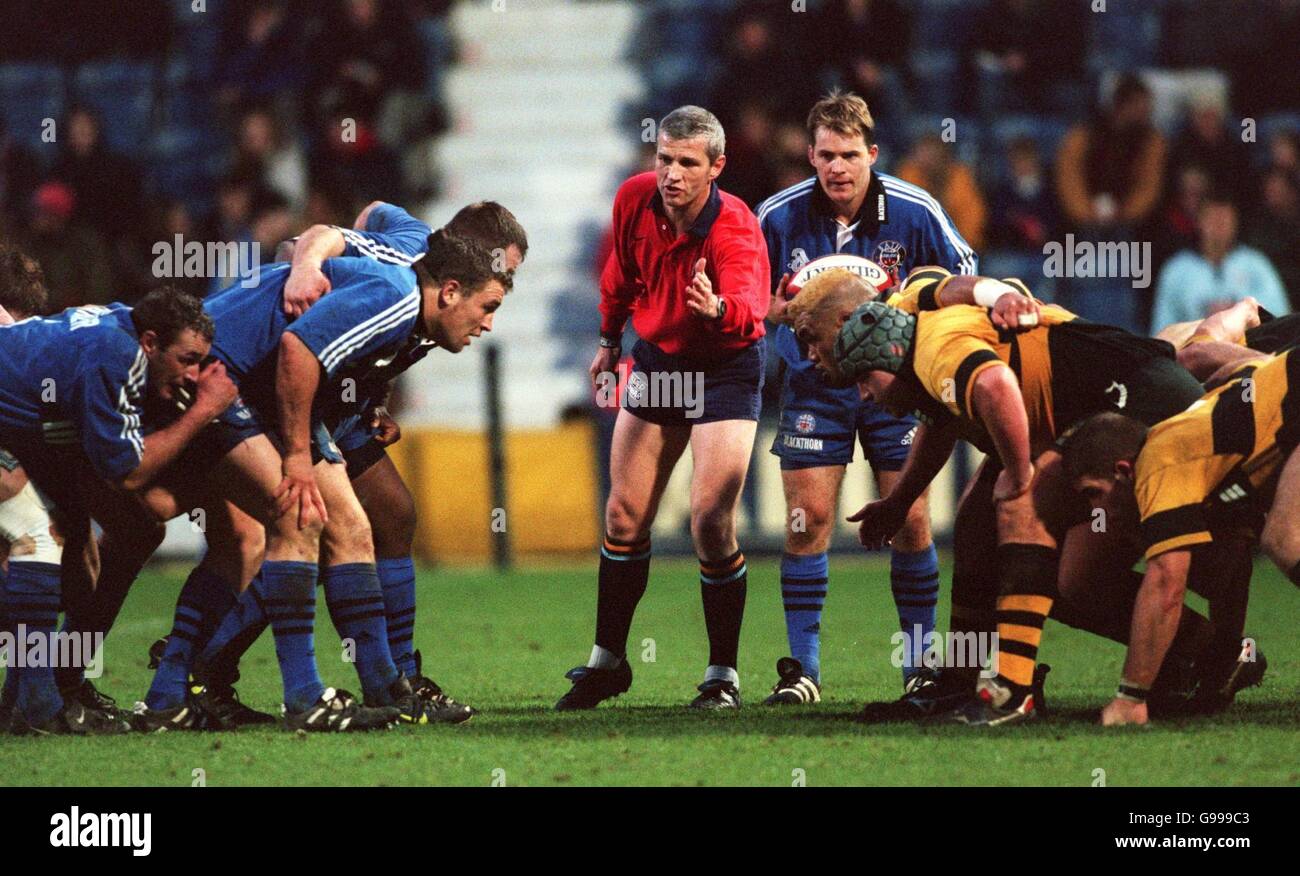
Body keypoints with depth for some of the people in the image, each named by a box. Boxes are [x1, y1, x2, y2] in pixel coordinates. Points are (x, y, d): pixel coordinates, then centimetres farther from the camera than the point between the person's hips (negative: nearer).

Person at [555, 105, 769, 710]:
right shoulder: (634, 199, -13)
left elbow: (749, 309, -49)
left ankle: (723, 676, 2)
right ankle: (607, 661, 22)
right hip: (655, 359, 5)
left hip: (724, 370, -5)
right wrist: (609, 338, 19)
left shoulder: (735, 230, -29)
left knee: (711, 523, -12)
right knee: (624, 517, 7)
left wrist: (718, 310, -70)